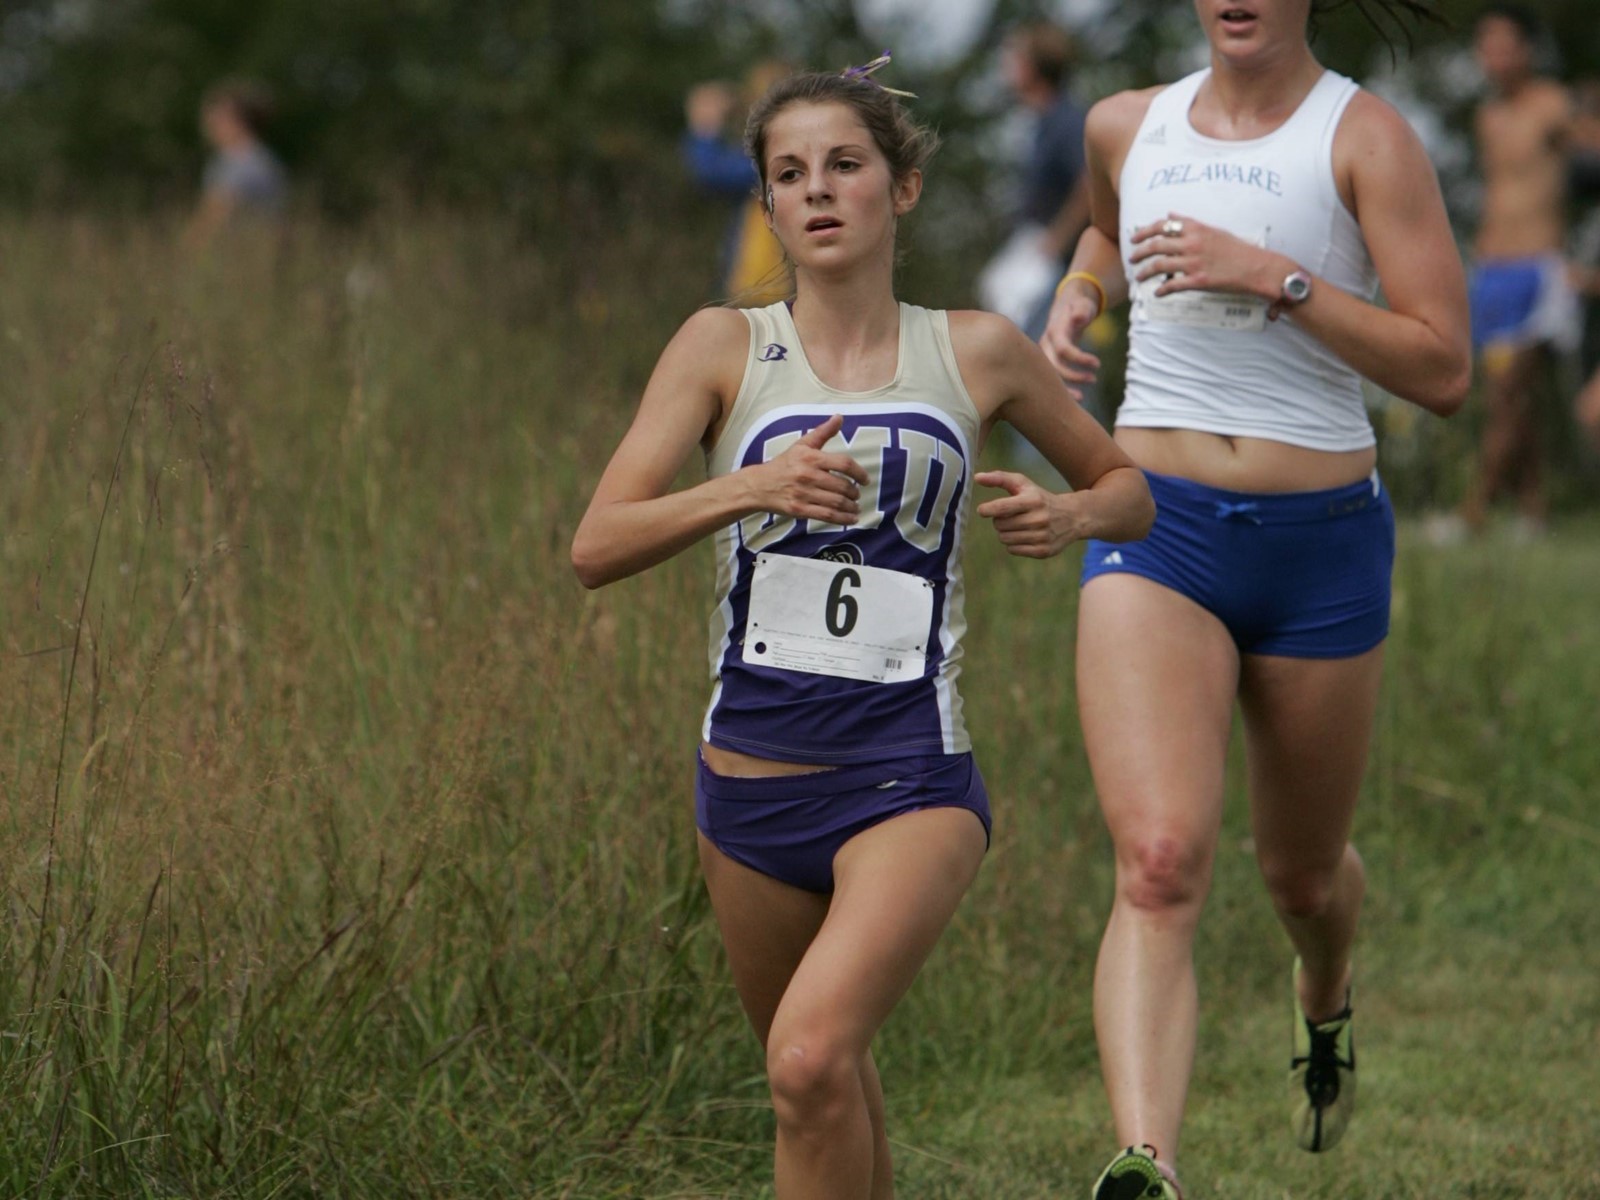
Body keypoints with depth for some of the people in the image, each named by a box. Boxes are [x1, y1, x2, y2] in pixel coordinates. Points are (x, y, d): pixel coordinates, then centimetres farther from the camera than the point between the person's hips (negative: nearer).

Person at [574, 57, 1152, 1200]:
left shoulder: (977, 353, 4)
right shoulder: (727, 347, 3)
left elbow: (1129, 489, 19)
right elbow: (597, 546, -6)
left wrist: (1072, 514, -4)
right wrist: (749, 488, -21)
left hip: (910, 777, -2)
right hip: (751, 774, 3)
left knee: (813, 1057, -24)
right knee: (821, 1084, 16)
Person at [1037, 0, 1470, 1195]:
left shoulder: (1367, 137, -7)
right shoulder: (1126, 126, 6)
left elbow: (1445, 370, -13)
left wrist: (1273, 277, -20)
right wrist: (1077, 296, 10)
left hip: (1321, 543, -1)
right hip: (1155, 528, 1)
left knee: (1302, 871, 19)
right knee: (1161, 861, -21)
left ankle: (1325, 995, 56)